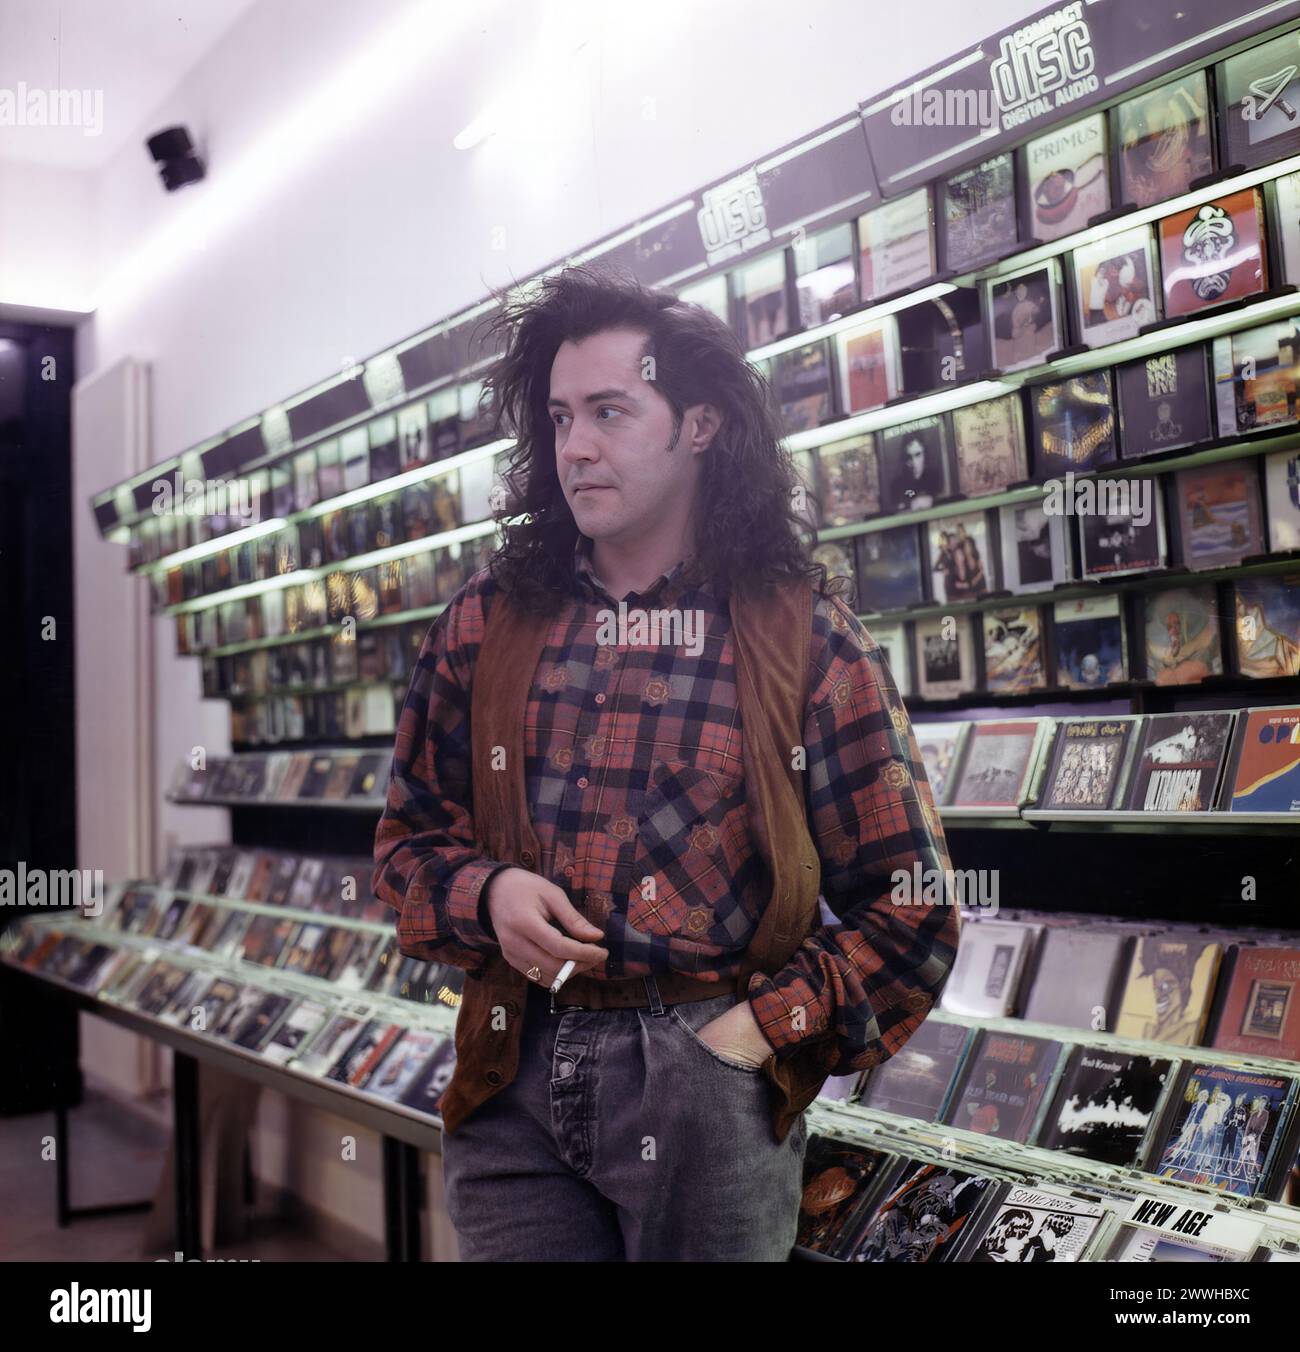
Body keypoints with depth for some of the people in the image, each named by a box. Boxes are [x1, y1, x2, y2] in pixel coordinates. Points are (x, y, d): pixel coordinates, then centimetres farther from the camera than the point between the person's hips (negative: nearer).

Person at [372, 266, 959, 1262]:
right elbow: (410, 836, 13)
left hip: (712, 1095, -2)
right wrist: (486, 893, -7)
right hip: (513, 1078, 3)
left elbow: (910, 910, -1)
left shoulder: (806, 637, -2)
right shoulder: (485, 626, 6)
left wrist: (765, 1028, -10)